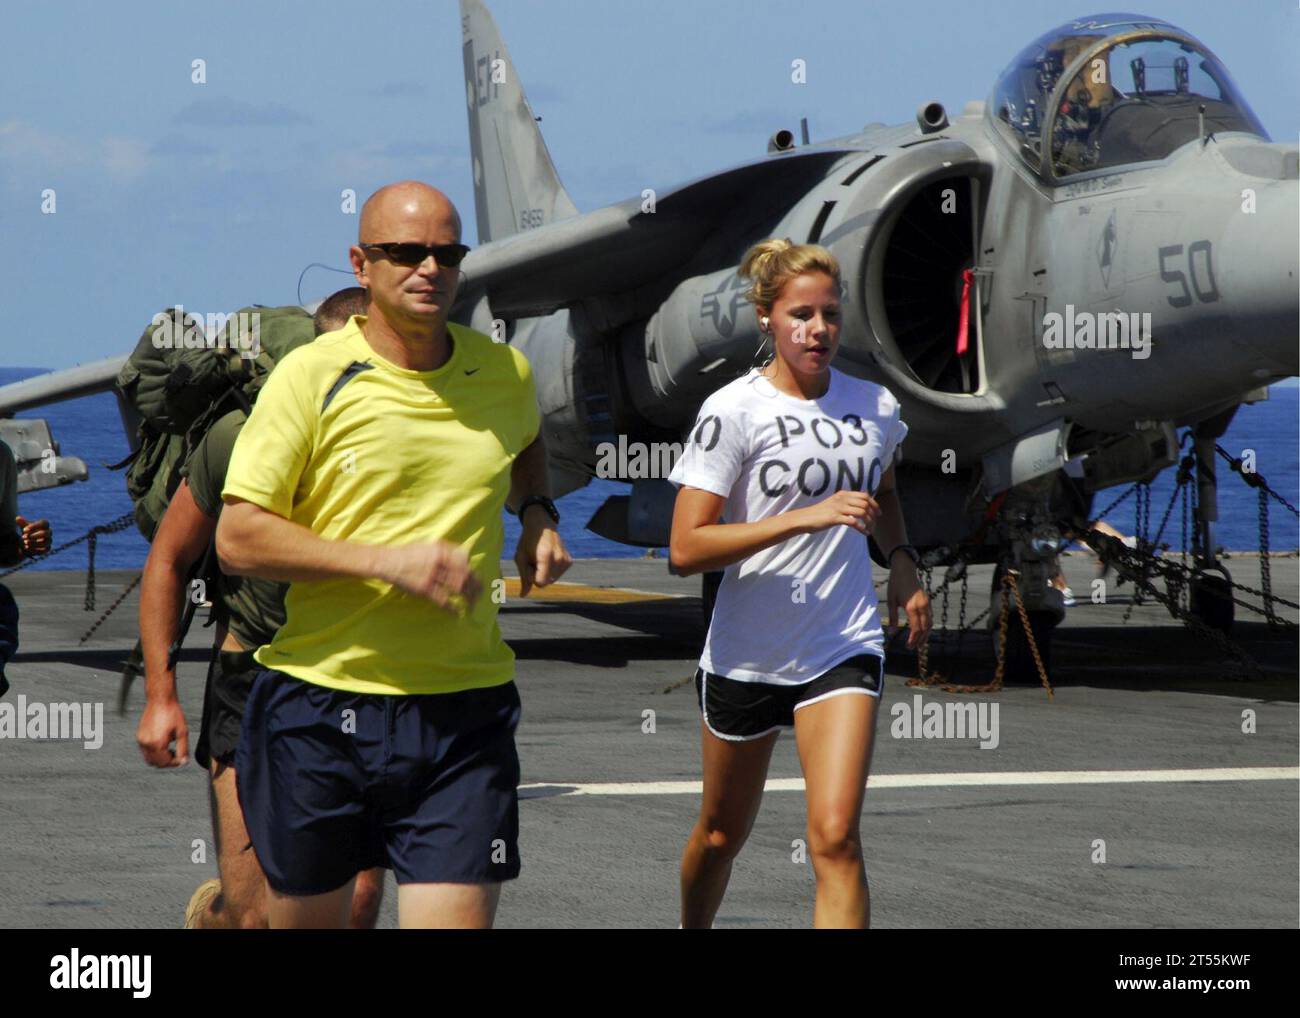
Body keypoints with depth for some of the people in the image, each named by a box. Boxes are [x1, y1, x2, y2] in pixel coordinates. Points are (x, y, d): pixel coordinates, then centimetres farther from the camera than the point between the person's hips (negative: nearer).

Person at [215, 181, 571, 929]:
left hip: (465, 710, 2)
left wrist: (537, 515, 10)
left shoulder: (504, 374, 6)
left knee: (457, 916, -10)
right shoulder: (311, 378, -6)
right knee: (305, 919, 11)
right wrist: (384, 560, -18)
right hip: (320, 702, -2)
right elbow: (238, 538, -10)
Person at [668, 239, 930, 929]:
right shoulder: (733, 412, -12)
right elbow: (686, 549, -21)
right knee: (722, 836, 16)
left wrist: (901, 559, 8)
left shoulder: (874, 406, 3)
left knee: (835, 838, -15)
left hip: (844, 651, 2)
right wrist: (804, 518, -28)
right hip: (745, 656, -2)